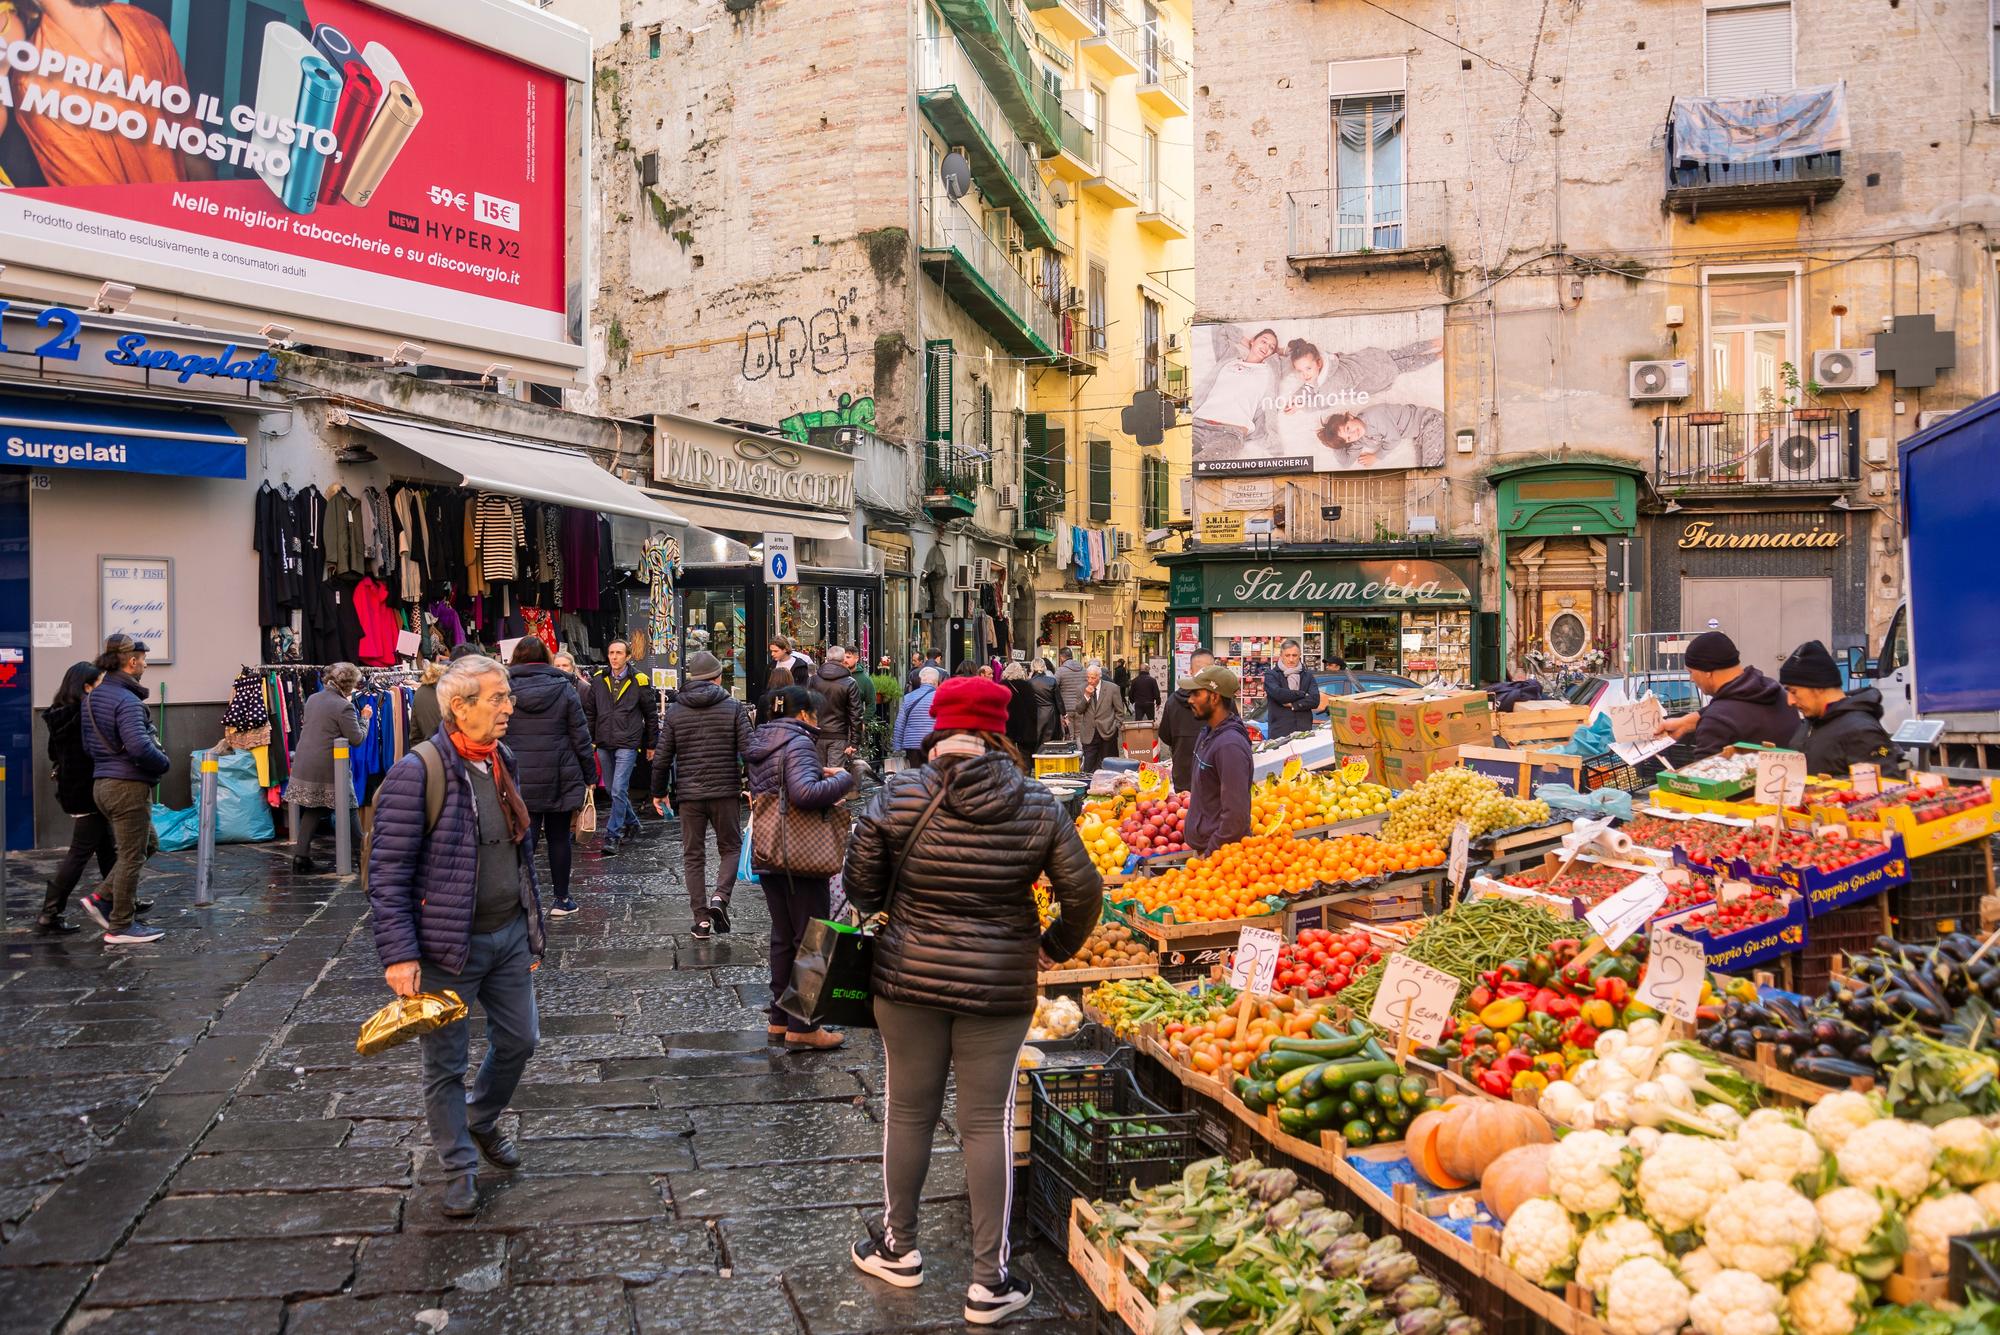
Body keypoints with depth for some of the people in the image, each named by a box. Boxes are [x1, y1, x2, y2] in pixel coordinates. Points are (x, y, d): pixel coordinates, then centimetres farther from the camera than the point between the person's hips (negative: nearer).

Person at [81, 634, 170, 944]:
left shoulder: (92, 698, 13)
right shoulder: (126, 701, -19)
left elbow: (89, 744, 19)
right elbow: (139, 745, -28)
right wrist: (164, 763, -11)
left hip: (102, 782, 10)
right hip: (129, 785, -10)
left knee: (147, 844, 22)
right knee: (132, 856, 1)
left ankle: (102, 899, 16)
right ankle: (120, 928, 8)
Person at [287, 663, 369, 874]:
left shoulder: (312, 699, 10)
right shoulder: (343, 707, -13)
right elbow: (356, 738, -9)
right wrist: (365, 718, 8)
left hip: (304, 767, 7)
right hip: (328, 770, -7)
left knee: (312, 812, 10)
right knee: (349, 809, 4)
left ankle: (301, 857, 5)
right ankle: (362, 854, 8)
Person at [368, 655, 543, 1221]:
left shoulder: (502, 762, 7)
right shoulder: (418, 772, -17)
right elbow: (387, 873, -17)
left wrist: (532, 930, 17)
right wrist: (398, 954, -21)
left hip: (508, 935, 7)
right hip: (448, 945, -7)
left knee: (520, 1039, 17)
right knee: (446, 1064, 8)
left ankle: (482, 1121, 43)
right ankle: (459, 1167, 26)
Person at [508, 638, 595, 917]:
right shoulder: (564, 688, -1)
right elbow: (581, 737, -1)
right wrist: (590, 775, 6)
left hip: (519, 780, 0)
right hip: (560, 779, 0)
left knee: (524, 840, 1)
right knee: (559, 837, 11)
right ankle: (560, 899, 19)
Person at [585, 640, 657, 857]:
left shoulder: (639, 681, -2)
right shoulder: (598, 680, 9)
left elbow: (651, 714, 5)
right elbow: (591, 713, 15)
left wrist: (651, 744, 6)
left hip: (627, 744, -5)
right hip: (604, 744, 5)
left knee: (619, 790, -12)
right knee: (613, 790, 13)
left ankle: (612, 837, -10)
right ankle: (632, 822, 33)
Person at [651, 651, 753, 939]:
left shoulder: (675, 711, 3)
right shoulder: (733, 707, -2)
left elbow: (662, 758, 3)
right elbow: (748, 752, -8)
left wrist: (659, 792, 15)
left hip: (688, 794, 2)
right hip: (726, 792, -1)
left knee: (693, 856, 11)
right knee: (731, 848, 14)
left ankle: (701, 918, 9)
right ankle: (720, 897, -8)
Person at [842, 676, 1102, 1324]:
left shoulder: (900, 796, -9)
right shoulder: (1037, 806, -6)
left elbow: (859, 882, -3)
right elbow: (1083, 892, -5)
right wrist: (1055, 947, 12)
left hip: (908, 977, 0)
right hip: (1000, 985, 0)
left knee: (909, 1111, 16)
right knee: (988, 1121, 8)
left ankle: (900, 1247, 33)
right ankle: (990, 1281, 15)